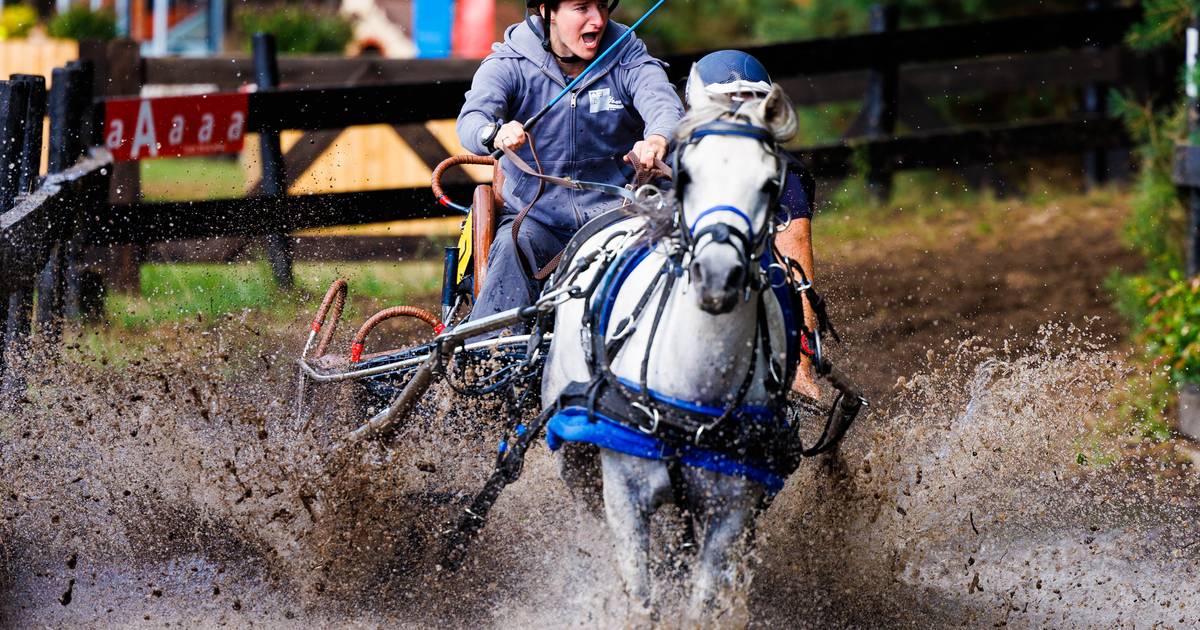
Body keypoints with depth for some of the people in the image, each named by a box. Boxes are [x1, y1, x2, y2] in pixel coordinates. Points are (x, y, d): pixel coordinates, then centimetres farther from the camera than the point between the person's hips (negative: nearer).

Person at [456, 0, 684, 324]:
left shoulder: (629, 59, 1)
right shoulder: (509, 64, -2)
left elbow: (665, 106, -19)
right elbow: (472, 120, -19)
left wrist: (657, 140, -46)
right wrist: (495, 135, -47)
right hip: (536, 220, -1)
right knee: (513, 248, -32)